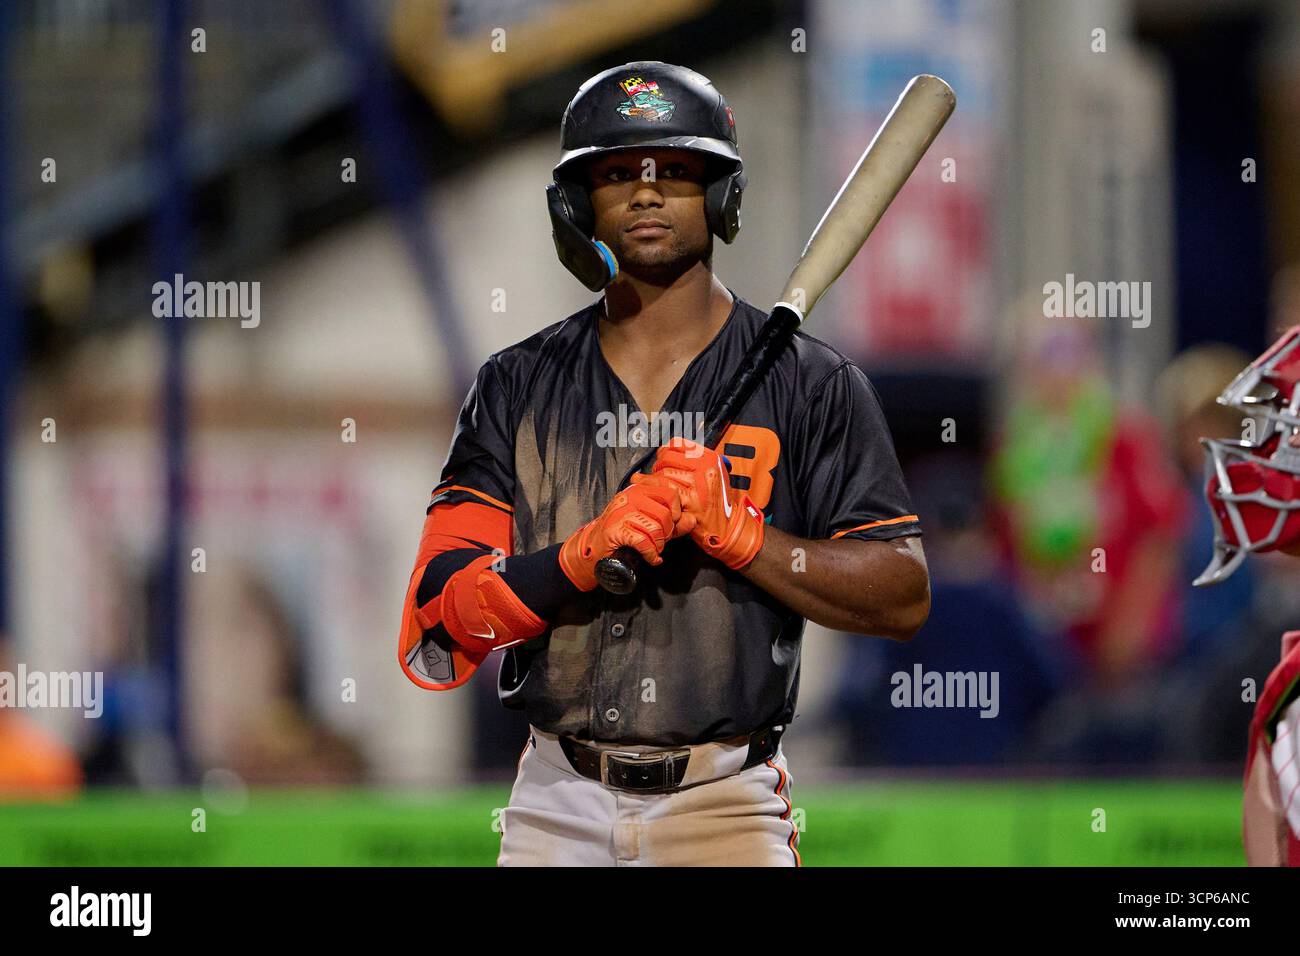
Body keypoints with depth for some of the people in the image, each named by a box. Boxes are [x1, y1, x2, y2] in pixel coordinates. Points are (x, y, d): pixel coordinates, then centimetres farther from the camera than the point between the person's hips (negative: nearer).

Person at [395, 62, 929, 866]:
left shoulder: (812, 385, 1)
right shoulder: (517, 389, 7)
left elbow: (904, 599, -6)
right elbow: (438, 619, -2)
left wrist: (735, 529, -17)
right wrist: (584, 554, -19)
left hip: (725, 808, -2)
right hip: (558, 802, 2)